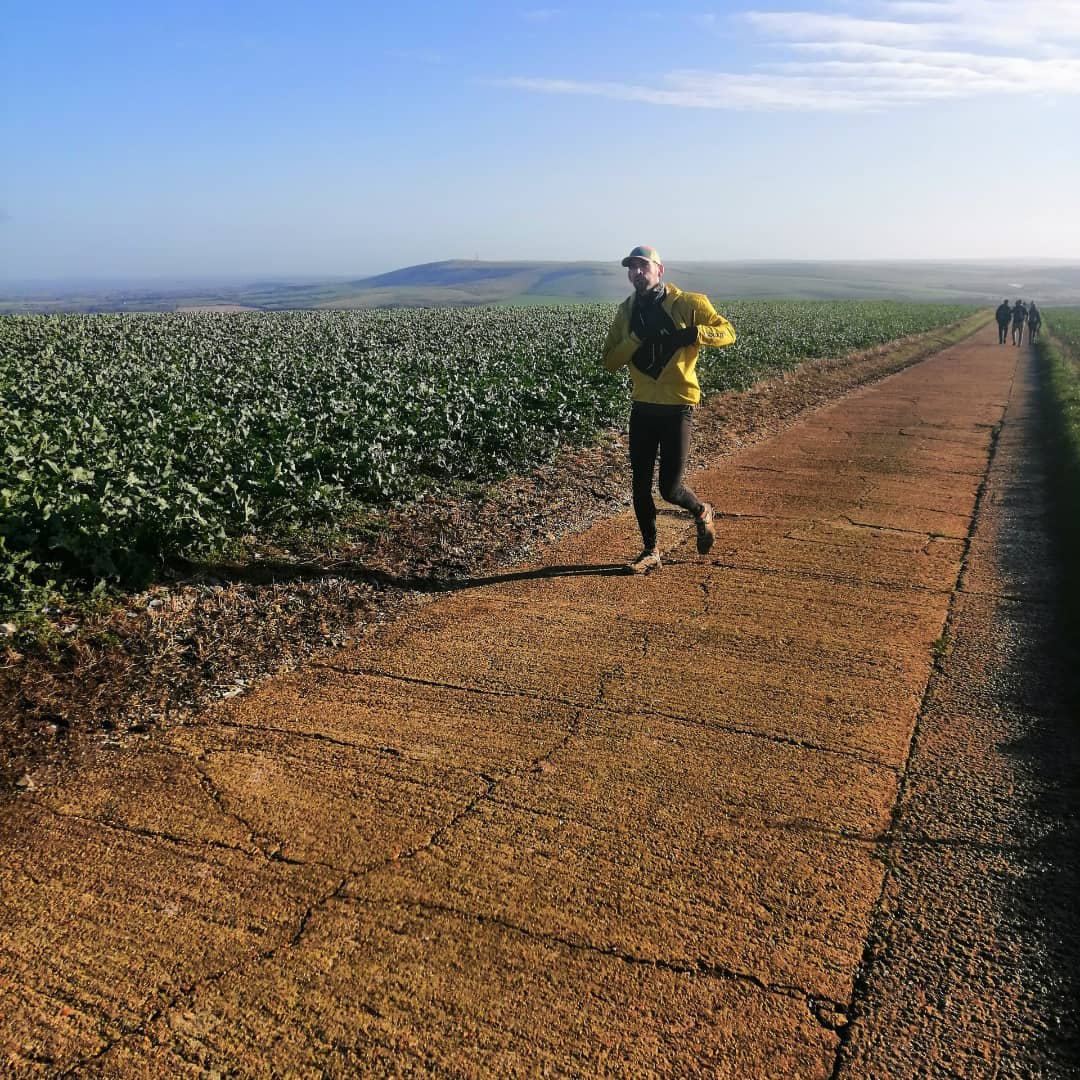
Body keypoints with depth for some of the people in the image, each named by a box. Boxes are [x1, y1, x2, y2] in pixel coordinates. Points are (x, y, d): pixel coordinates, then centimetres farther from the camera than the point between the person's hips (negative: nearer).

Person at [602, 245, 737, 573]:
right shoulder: (627, 311, 7)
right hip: (642, 407, 4)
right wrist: (637, 337, -15)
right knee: (640, 484, 6)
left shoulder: (688, 303, -5)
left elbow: (728, 333, -9)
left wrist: (692, 334, -26)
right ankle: (650, 551, 21)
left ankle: (702, 513, 30)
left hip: (677, 408, -4)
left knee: (670, 489, -3)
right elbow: (610, 361, 1)